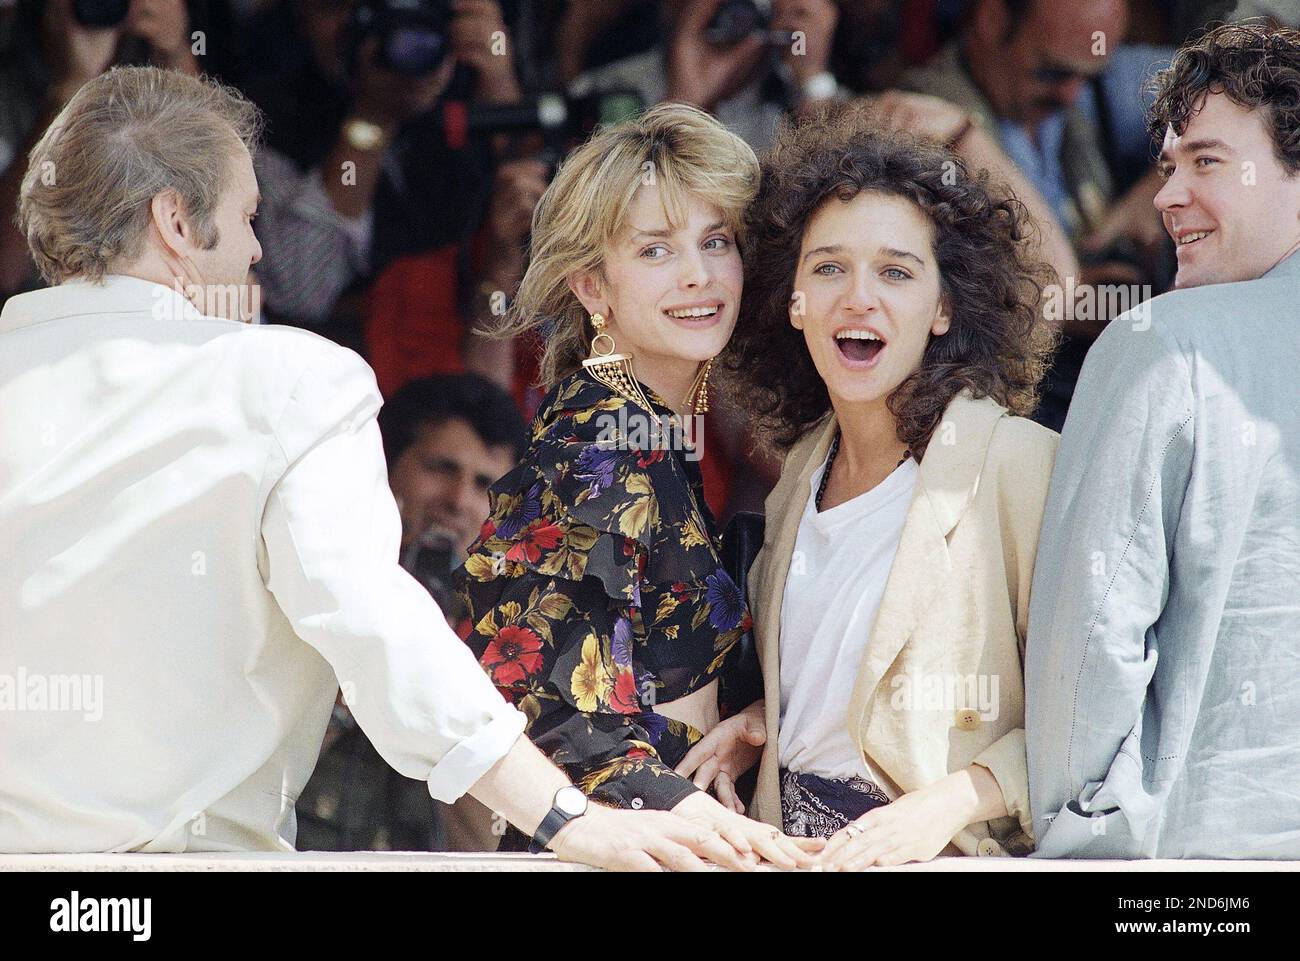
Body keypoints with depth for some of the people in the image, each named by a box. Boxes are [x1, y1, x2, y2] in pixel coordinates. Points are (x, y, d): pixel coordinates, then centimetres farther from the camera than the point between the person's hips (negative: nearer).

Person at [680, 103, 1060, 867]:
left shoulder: (1020, 462, -9)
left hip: (947, 862, -6)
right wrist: (762, 719, 10)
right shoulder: (805, 466, 13)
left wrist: (947, 803, -19)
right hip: (793, 847, 6)